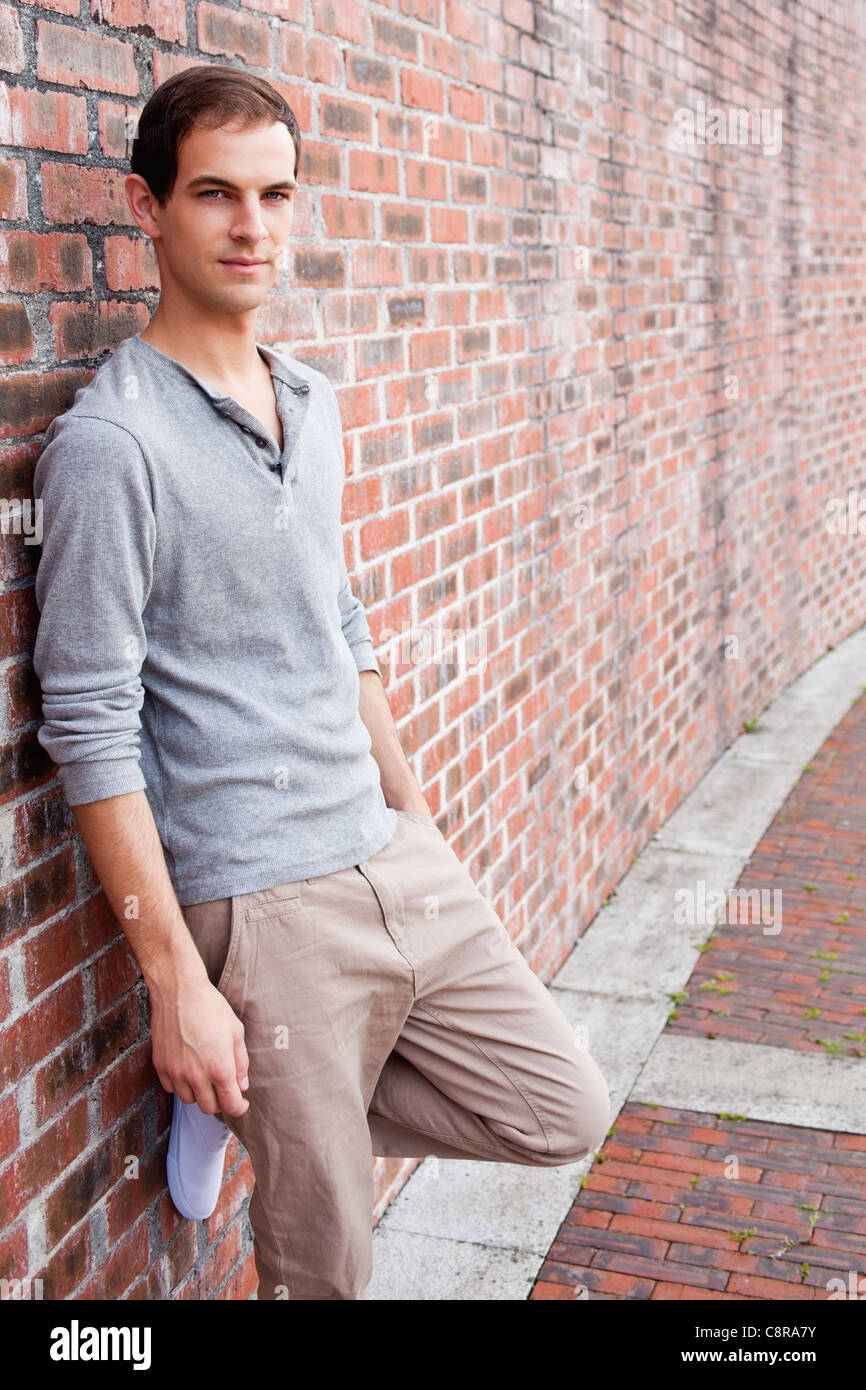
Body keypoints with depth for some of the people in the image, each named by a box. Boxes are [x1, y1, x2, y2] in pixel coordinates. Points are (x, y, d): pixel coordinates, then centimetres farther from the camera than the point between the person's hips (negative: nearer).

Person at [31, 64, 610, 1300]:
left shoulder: (313, 405, 9)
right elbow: (92, 731, -17)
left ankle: (253, 1108, 21)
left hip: (396, 859, 7)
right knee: (326, 1261, 6)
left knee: (563, 1114, 14)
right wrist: (177, 984, -17)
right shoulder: (110, 442, -16)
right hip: (265, 908, -7)